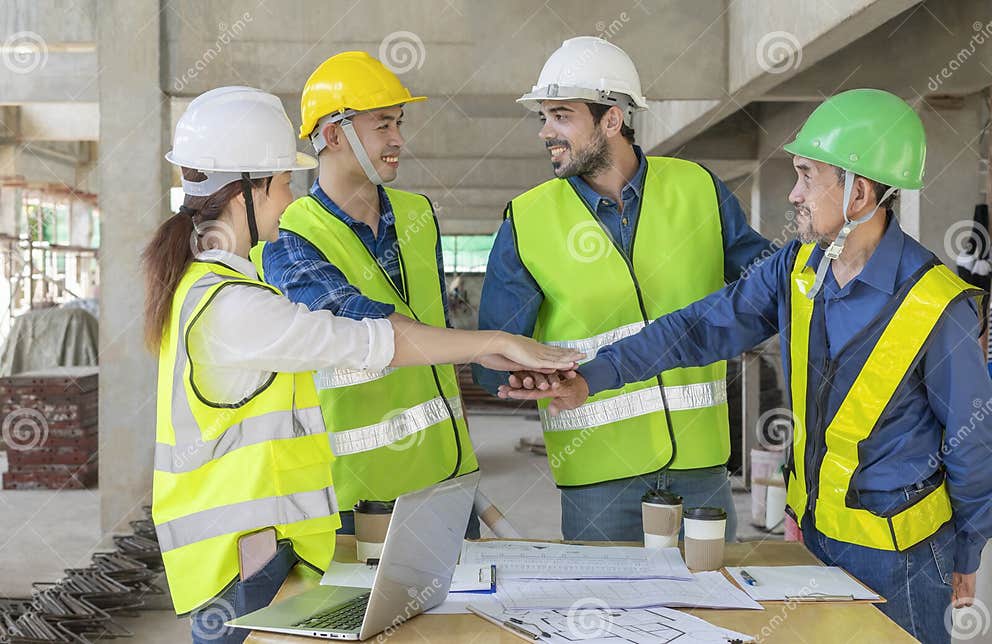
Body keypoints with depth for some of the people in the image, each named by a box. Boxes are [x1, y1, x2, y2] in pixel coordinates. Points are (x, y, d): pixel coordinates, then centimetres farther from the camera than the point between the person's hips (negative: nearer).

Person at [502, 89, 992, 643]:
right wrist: (594, 377, -14)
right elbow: (703, 326, -5)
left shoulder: (938, 308, -20)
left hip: (897, 553, -5)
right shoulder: (797, 268, -4)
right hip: (814, 530, 6)